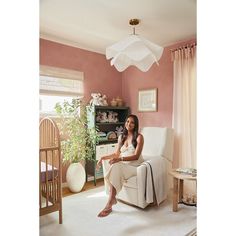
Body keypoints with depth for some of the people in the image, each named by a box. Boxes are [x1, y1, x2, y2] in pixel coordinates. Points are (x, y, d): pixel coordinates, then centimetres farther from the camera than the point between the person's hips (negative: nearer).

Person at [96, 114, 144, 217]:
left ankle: (109, 205, -32)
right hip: (123, 165, 5)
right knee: (113, 166, -30)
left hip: (134, 166, -5)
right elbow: (117, 154, 14)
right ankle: (112, 198, -18)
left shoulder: (139, 137, -7)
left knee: (115, 166, -33)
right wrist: (103, 157, 0)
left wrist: (120, 159, -28)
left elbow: (136, 156, -16)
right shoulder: (121, 137, 11)